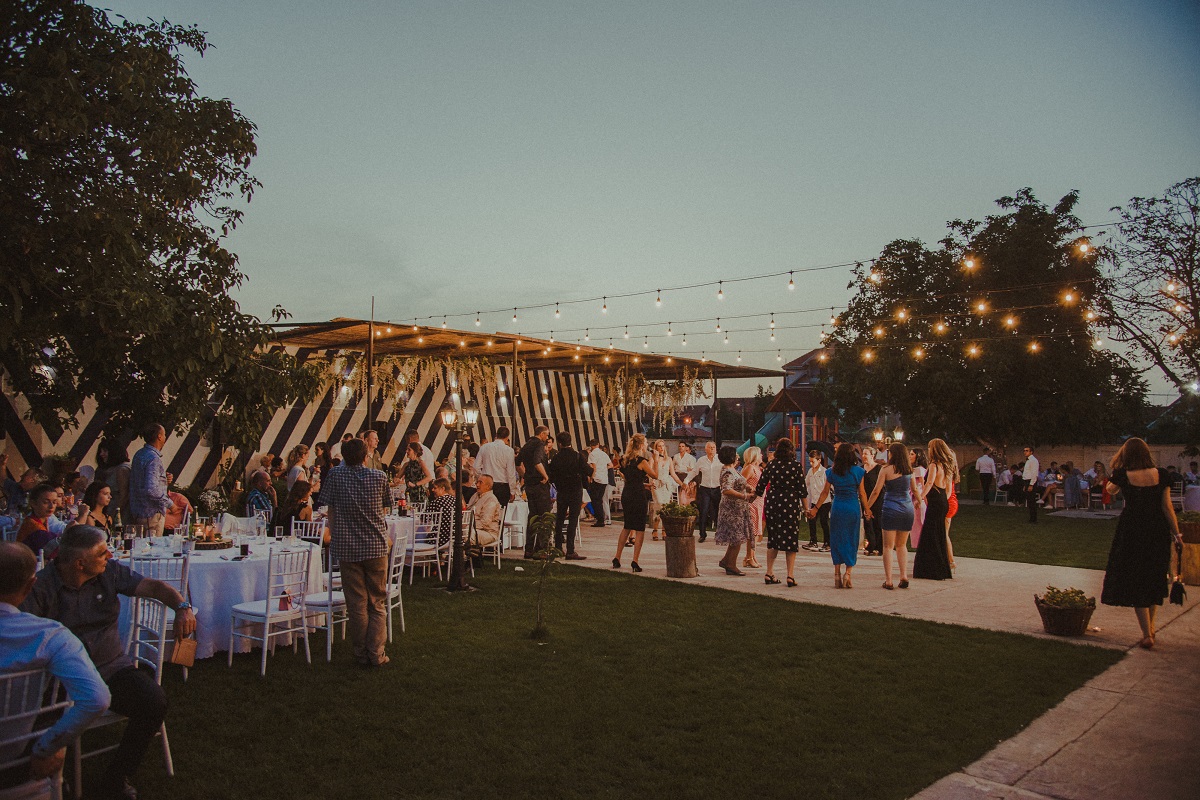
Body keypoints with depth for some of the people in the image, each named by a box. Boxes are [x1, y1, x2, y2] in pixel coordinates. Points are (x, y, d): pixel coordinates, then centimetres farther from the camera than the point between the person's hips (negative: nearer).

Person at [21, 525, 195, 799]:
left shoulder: (109, 572, 2)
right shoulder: (40, 587, -7)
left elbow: (154, 586, 4)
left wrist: (182, 607, -17)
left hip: (112, 667, 2)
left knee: (154, 702, -23)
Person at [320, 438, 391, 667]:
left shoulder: (335, 475, -4)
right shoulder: (379, 477, -1)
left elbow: (330, 510, 1)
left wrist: (333, 536, 13)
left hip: (348, 548, 0)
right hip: (376, 546, 0)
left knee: (356, 604, 7)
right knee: (377, 603, 9)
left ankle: (362, 654, 14)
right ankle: (376, 654, 5)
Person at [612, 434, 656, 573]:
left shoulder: (626, 460, 9)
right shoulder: (642, 461, -13)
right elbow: (655, 475, -2)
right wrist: (653, 461, 11)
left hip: (626, 495, 7)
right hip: (638, 496, -7)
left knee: (627, 527, 19)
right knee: (640, 529, 1)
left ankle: (617, 558, 20)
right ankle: (635, 562, 0)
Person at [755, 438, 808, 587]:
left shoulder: (770, 464, 2)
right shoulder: (796, 465, -4)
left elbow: (760, 487, 6)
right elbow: (802, 489, -3)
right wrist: (806, 508, 6)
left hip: (772, 503, 3)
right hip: (790, 504, -3)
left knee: (773, 538, 12)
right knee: (791, 539, 3)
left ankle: (769, 573, 12)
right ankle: (790, 575, 1)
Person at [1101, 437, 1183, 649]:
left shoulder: (1124, 476, -10)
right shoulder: (1161, 475, -5)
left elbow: (1110, 490, 12)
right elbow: (1167, 507, -4)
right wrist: (1177, 533, 2)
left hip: (1132, 532, -3)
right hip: (1158, 532, 3)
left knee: (1135, 583, 5)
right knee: (1154, 581, 20)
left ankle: (1147, 635, 1)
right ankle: (1150, 626, 32)